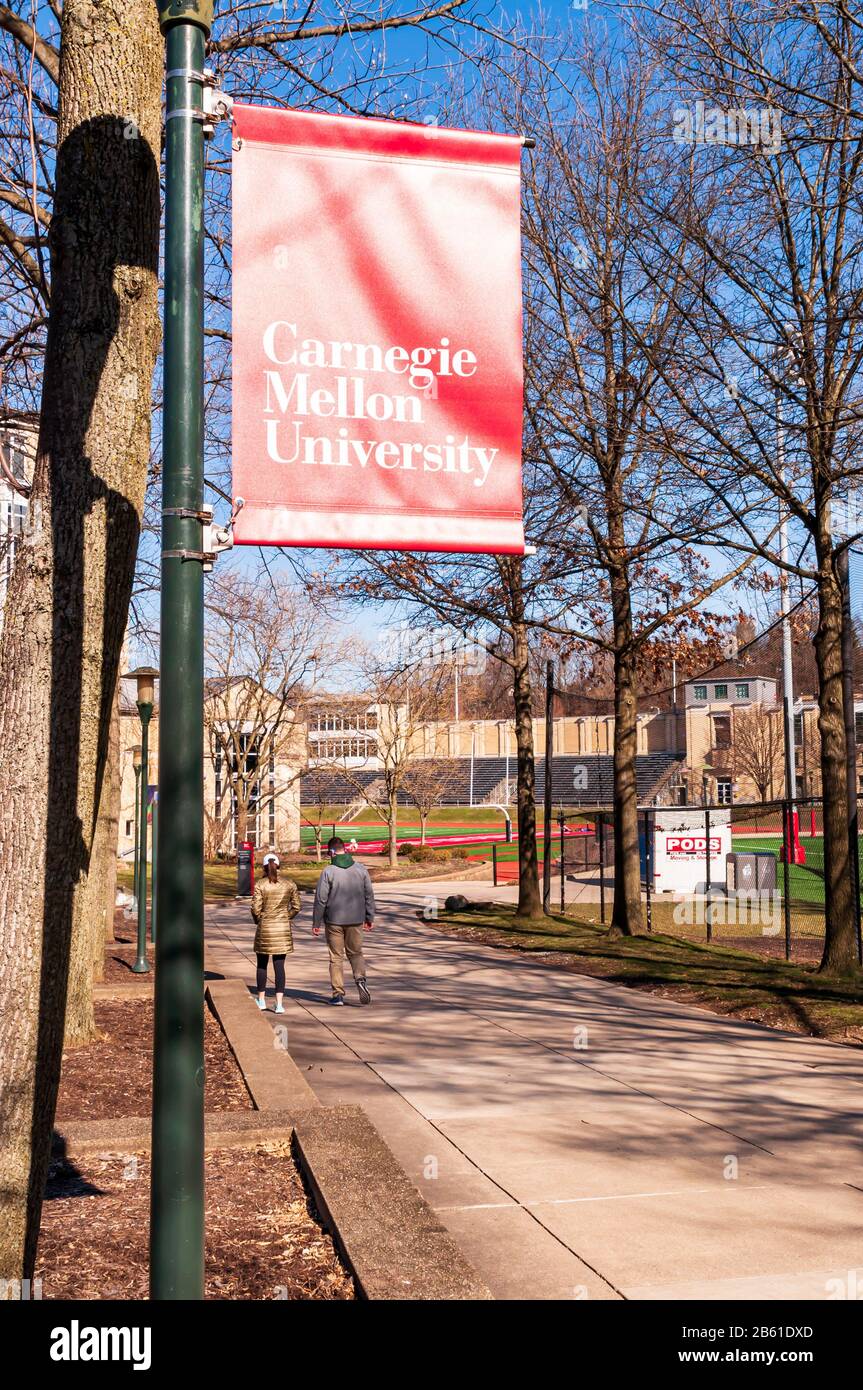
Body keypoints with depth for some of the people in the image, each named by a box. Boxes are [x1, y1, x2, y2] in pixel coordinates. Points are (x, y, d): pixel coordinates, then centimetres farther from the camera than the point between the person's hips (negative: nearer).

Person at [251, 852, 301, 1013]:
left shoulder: (260, 884, -9)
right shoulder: (290, 884, -1)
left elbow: (256, 908, -10)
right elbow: (296, 907, 1)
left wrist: (258, 920, 10)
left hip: (265, 928, -1)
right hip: (283, 928, 2)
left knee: (262, 965, 16)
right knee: (279, 966, 4)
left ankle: (261, 1000, 26)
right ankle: (279, 1003, -1)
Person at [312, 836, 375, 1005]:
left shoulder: (328, 871, -10)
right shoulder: (361, 869, 1)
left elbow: (320, 899, -9)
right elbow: (369, 895, 6)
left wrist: (316, 923, -1)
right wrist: (370, 918, 15)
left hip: (334, 921, -3)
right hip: (356, 921, 3)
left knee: (336, 957, 8)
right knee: (356, 953, 17)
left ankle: (338, 993, 8)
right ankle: (360, 978, -9)